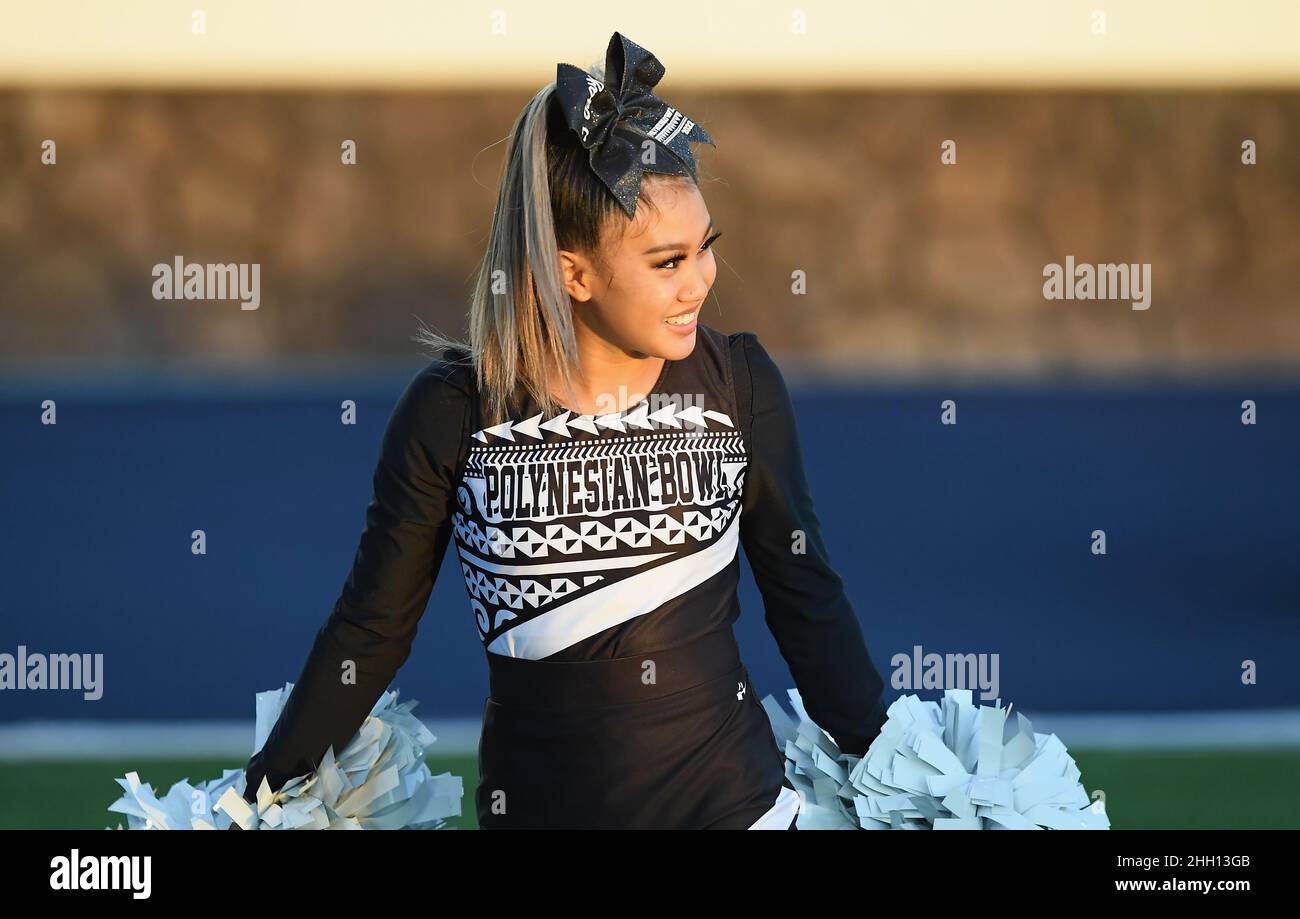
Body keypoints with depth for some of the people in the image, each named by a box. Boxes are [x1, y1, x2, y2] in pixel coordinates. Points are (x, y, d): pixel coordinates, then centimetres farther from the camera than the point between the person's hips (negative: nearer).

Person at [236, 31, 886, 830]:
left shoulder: (739, 384, -5)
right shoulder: (452, 412, -10)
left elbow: (805, 594, 5)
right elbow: (373, 628, 1)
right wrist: (263, 799, 3)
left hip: (733, 795, 1)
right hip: (534, 801, -1)